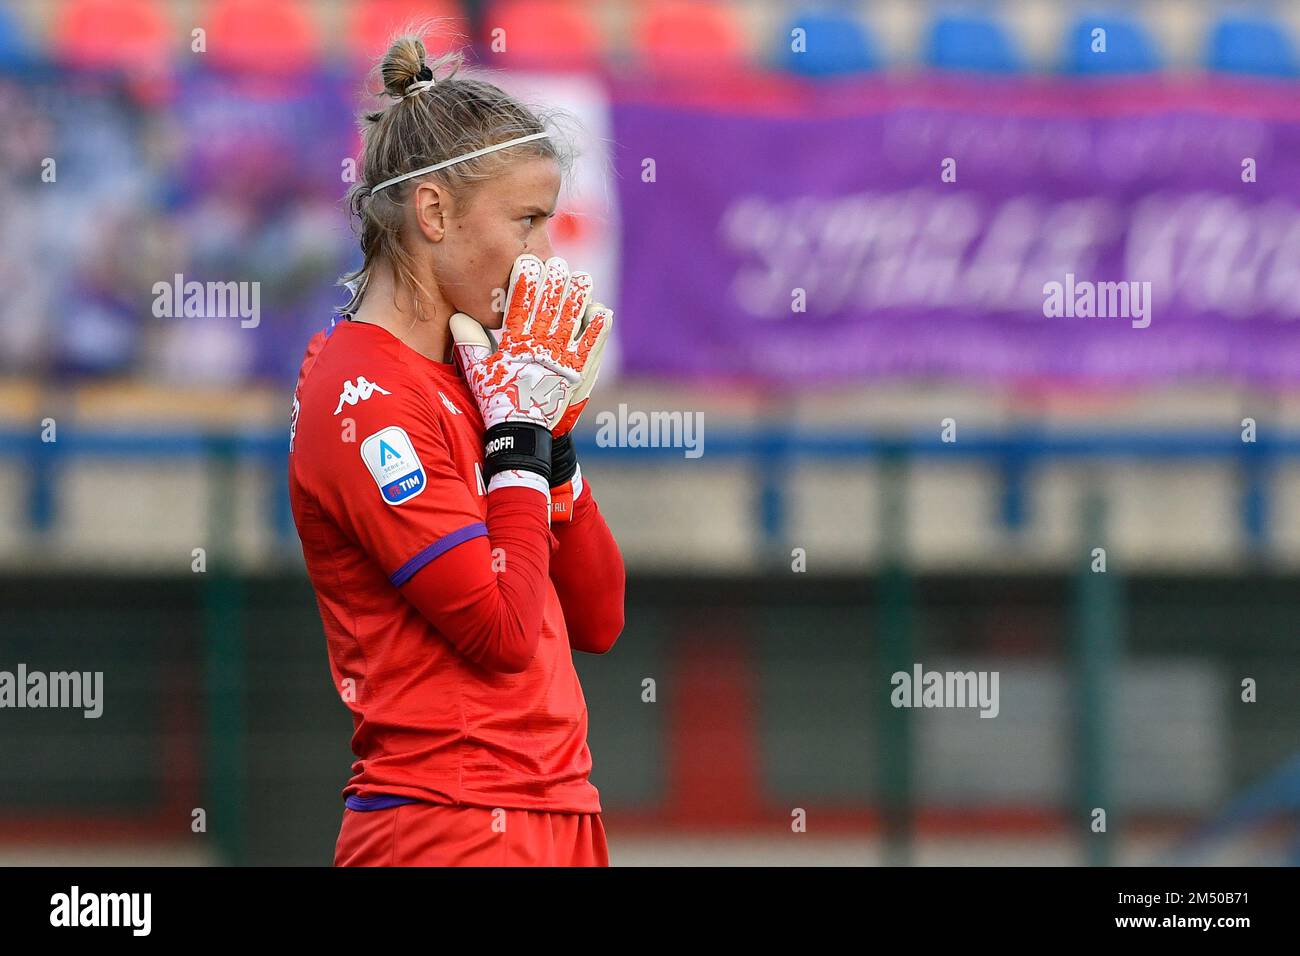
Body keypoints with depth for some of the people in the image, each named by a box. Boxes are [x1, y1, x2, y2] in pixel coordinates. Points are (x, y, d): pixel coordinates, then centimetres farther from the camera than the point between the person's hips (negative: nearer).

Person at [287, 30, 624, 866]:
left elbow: (598, 620, 13)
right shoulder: (365, 399, -12)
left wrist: (551, 428, 5)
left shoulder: (469, 377, 14)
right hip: (451, 826, -8)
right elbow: (504, 631, -17)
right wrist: (520, 430, -9)